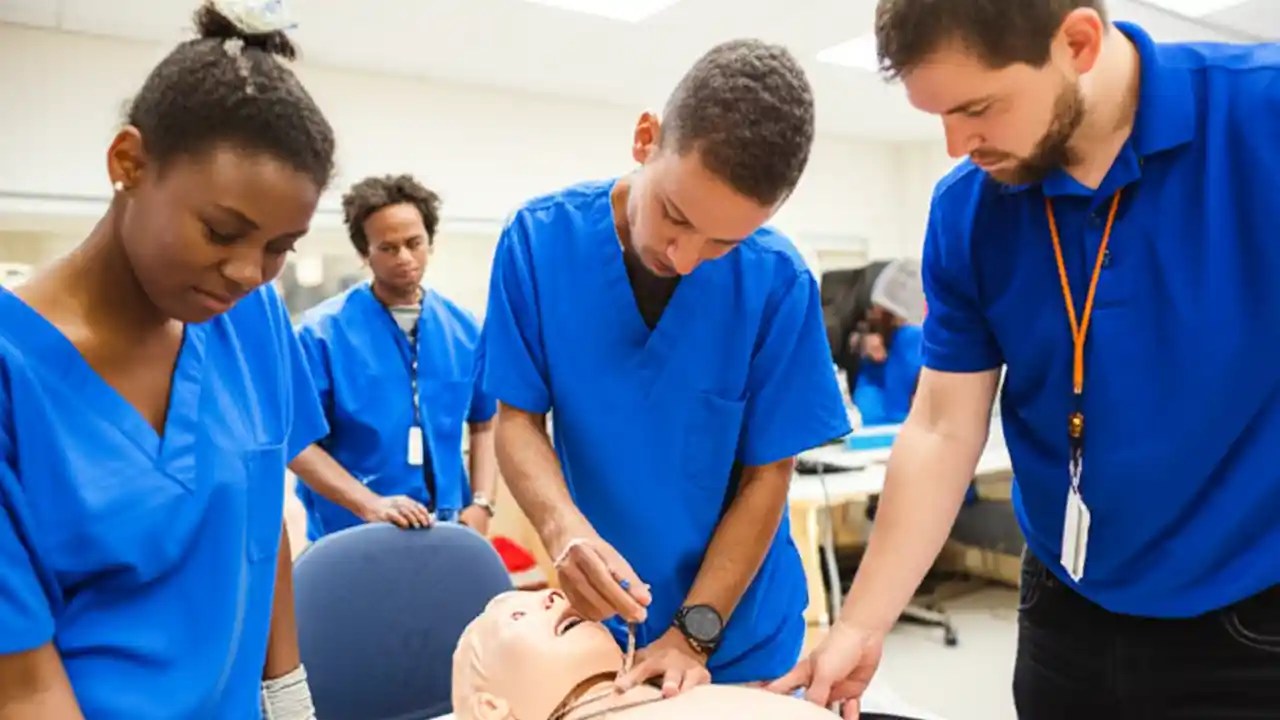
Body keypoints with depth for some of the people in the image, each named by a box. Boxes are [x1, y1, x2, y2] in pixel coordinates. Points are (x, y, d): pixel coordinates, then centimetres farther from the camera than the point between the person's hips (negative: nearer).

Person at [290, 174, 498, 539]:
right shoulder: (323, 331, -9)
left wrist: (480, 504, -2)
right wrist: (370, 505, -20)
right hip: (350, 535, -3)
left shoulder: (464, 328, 2)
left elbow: (484, 425, 10)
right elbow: (298, 441, -10)